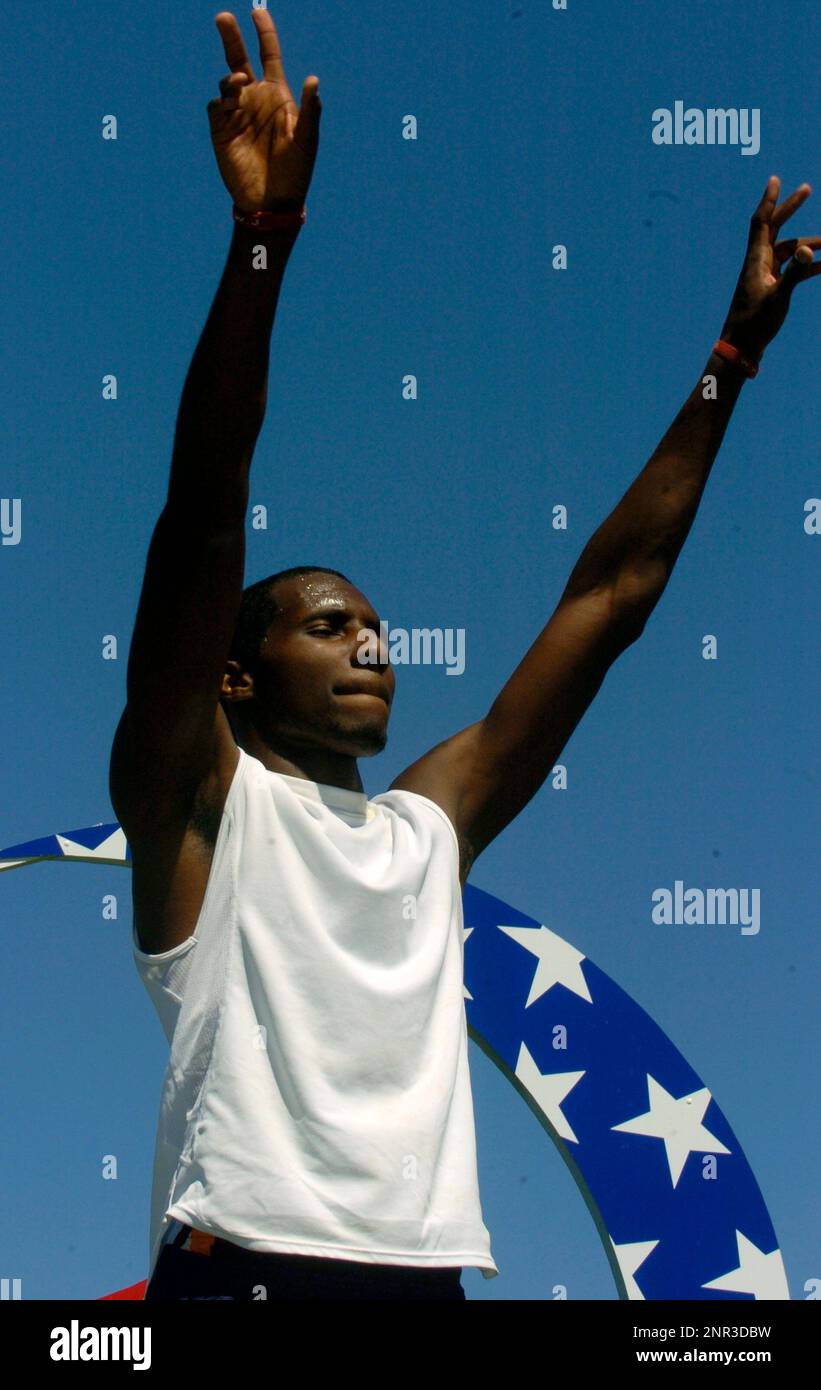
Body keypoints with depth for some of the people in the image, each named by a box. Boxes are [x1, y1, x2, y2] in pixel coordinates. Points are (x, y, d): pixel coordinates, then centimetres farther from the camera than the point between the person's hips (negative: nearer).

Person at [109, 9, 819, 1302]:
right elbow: (202, 520, -4)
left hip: (428, 1266, 5)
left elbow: (612, 590, 22)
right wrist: (264, 236, -13)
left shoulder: (427, 826, 22)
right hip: (243, 1263, -5)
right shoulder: (197, 801, 8)